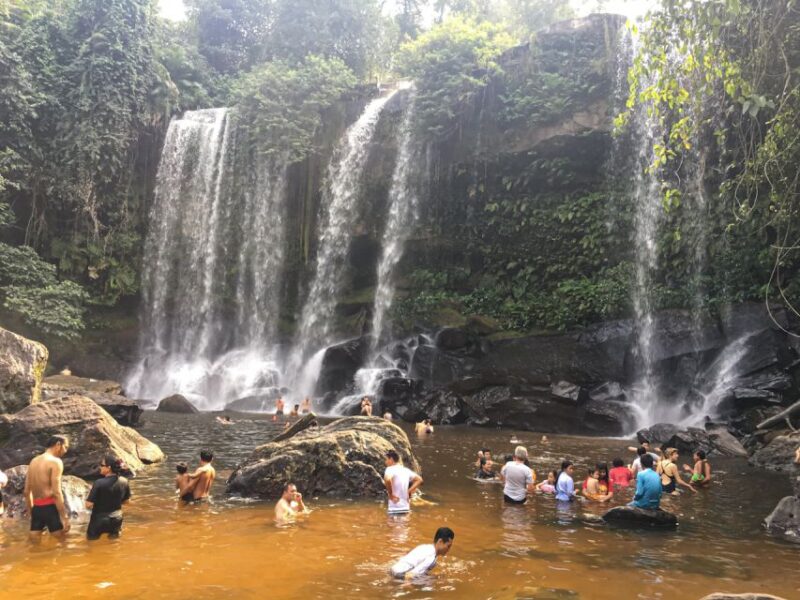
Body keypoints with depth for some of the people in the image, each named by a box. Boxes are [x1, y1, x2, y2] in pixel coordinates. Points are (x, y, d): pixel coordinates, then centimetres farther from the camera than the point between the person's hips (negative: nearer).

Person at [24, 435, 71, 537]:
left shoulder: (34, 461, 14)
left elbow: (26, 492, 17)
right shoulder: (55, 462, -10)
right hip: (50, 508, -8)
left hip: (36, 508, 8)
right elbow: (56, 492, -17)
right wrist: (65, 517, -16)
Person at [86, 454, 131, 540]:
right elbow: (126, 501, 3)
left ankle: (96, 534, 7)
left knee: (91, 536, 24)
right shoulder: (124, 481, -10)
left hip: (100, 521, -3)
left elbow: (88, 505, -18)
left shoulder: (99, 483, -23)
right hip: (116, 519, 3)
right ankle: (114, 531, 16)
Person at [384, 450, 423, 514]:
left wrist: (390, 494, -19)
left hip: (395, 508, -7)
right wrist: (409, 492, 11)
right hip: (405, 507, 7)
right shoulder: (405, 470, 11)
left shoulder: (390, 469, -11)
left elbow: (387, 480, -33)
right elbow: (419, 480, 16)